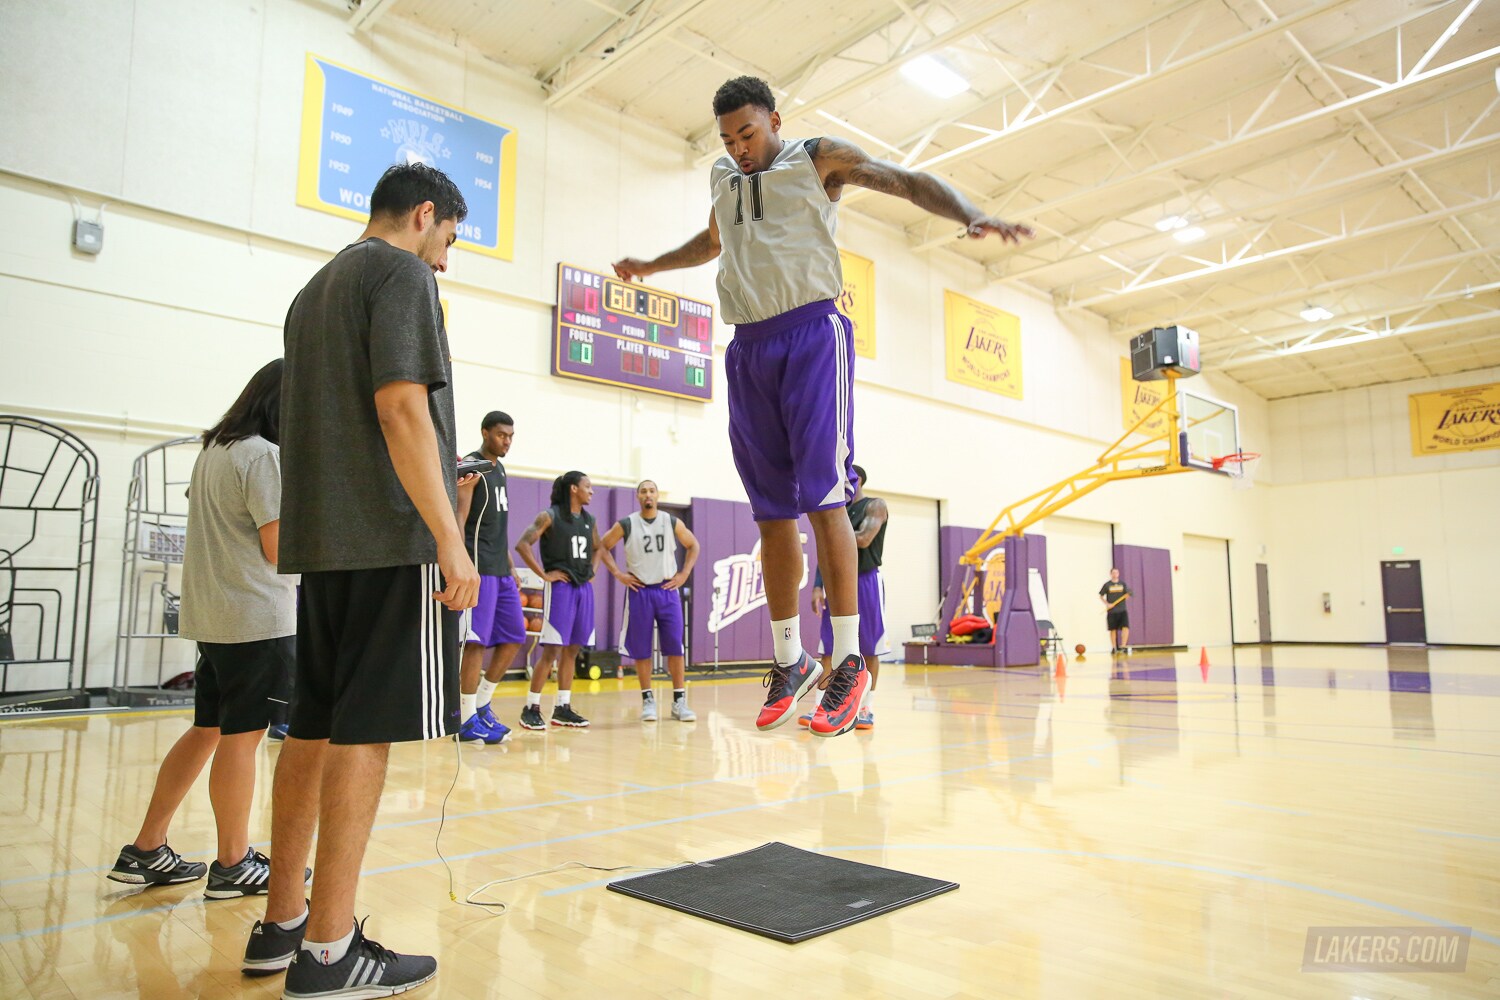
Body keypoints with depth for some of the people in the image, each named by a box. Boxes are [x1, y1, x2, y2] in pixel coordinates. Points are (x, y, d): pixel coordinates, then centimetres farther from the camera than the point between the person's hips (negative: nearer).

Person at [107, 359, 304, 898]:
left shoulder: (213, 450, 15)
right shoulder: (265, 455, -13)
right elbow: (278, 548, -16)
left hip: (212, 614, 9)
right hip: (257, 617, -9)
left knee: (207, 730, 16)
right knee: (241, 736, -1)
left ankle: (145, 851, 22)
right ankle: (233, 865, 10)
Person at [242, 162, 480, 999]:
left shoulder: (315, 289, 24)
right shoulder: (401, 273, -3)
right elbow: (401, 405, -16)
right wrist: (450, 538, -18)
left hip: (320, 539, 9)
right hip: (393, 539, -9)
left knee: (315, 728, 11)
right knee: (367, 732, -6)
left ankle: (281, 926, 20)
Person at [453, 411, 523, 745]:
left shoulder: (500, 469, 19)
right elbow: (459, 518, -17)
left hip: (501, 570, 9)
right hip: (479, 568, -9)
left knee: (513, 638, 10)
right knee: (477, 642, -7)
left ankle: (481, 706, 20)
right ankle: (467, 721, 2)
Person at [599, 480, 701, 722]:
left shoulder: (672, 523, 2)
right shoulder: (625, 525, -3)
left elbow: (693, 545, 14)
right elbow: (602, 546, 6)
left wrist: (685, 573, 4)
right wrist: (618, 574, -2)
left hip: (668, 590, 1)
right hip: (639, 591, -1)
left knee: (675, 647, -2)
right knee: (641, 649, 3)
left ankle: (679, 701, 4)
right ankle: (648, 700, 14)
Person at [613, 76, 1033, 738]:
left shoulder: (819, 159, 7)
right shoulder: (723, 178, 23)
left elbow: (906, 182, -3)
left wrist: (971, 216, -20)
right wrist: (651, 266, 44)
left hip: (811, 331, -5)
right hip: (747, 346, 5)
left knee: (821, 493, -14)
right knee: (771, 508, 3)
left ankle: (849, 663, -10)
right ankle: (789, 660, 11)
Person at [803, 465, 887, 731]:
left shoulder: (875, 506, -2)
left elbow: (864, 540, -18)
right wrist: (817, 587, 3)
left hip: (866, 581, -5)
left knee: (868, 649, 1)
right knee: (828, 648, -2)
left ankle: (867, 708, 10)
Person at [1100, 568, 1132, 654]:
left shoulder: (1123, 584, 7)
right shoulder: (1107, 585, 1)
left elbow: (1126, 597, 9)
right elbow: (1101, 596, 6)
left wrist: (1128, 595, -15)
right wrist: (1107, 604, -9)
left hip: (1122, 610, 1)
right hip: (1112, 611, -1)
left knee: (1126, 628, -14)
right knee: (1113, 629, 5)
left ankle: (1123, 646, -9)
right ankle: (1114, 648, 15)